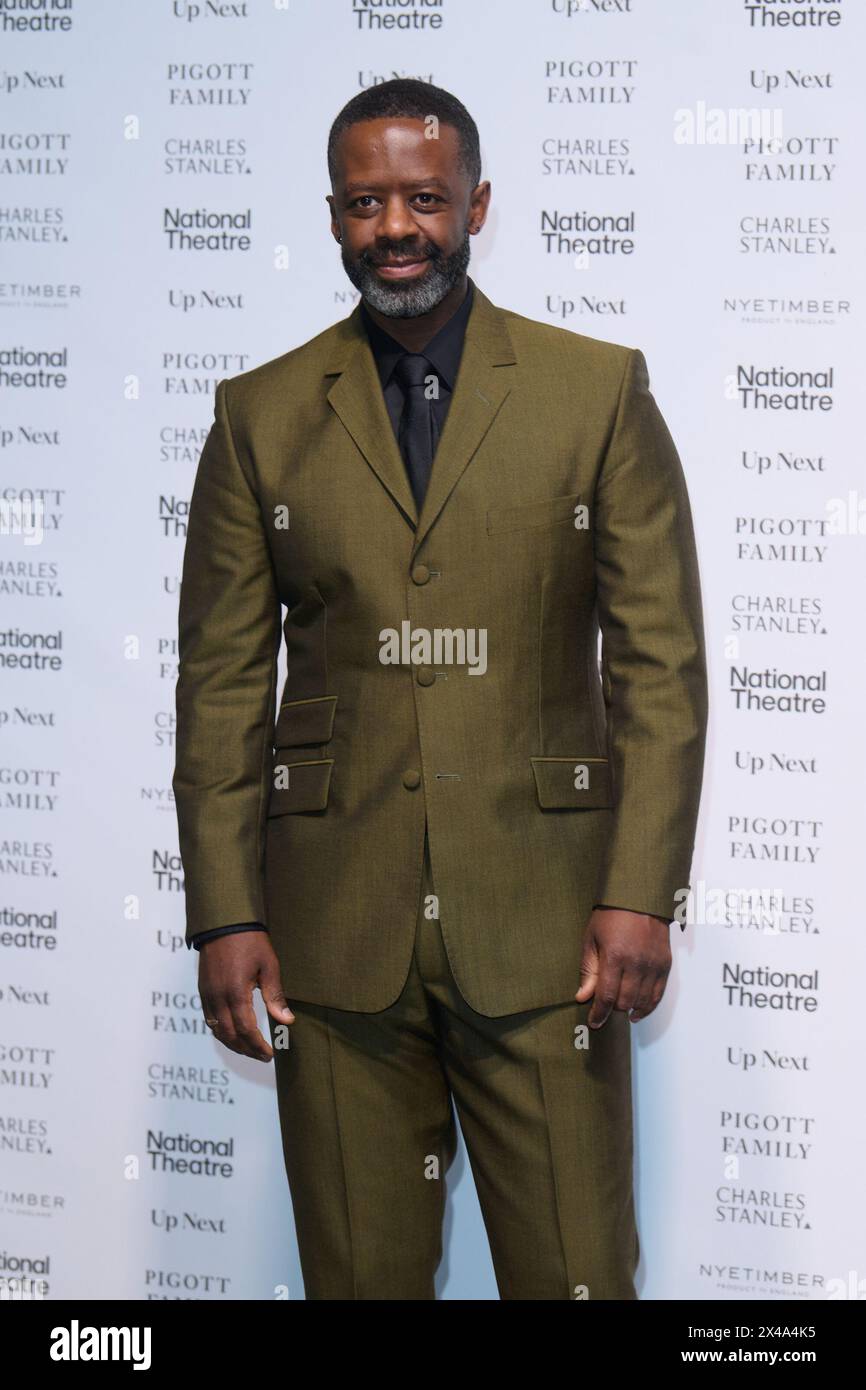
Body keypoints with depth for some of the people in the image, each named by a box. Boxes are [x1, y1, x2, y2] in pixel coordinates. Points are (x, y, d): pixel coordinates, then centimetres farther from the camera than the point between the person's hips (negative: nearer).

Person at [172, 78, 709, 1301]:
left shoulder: (601, 392, 3)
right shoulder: (261, 416, 7)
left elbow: (663, 660, 0)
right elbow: (223, 681, 6)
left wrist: (642, 894, -8)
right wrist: (225, 916, -1)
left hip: (542, 923, -1)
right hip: (334, 926, 2)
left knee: (573, 1272, 3)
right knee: (362, 1274, 9)